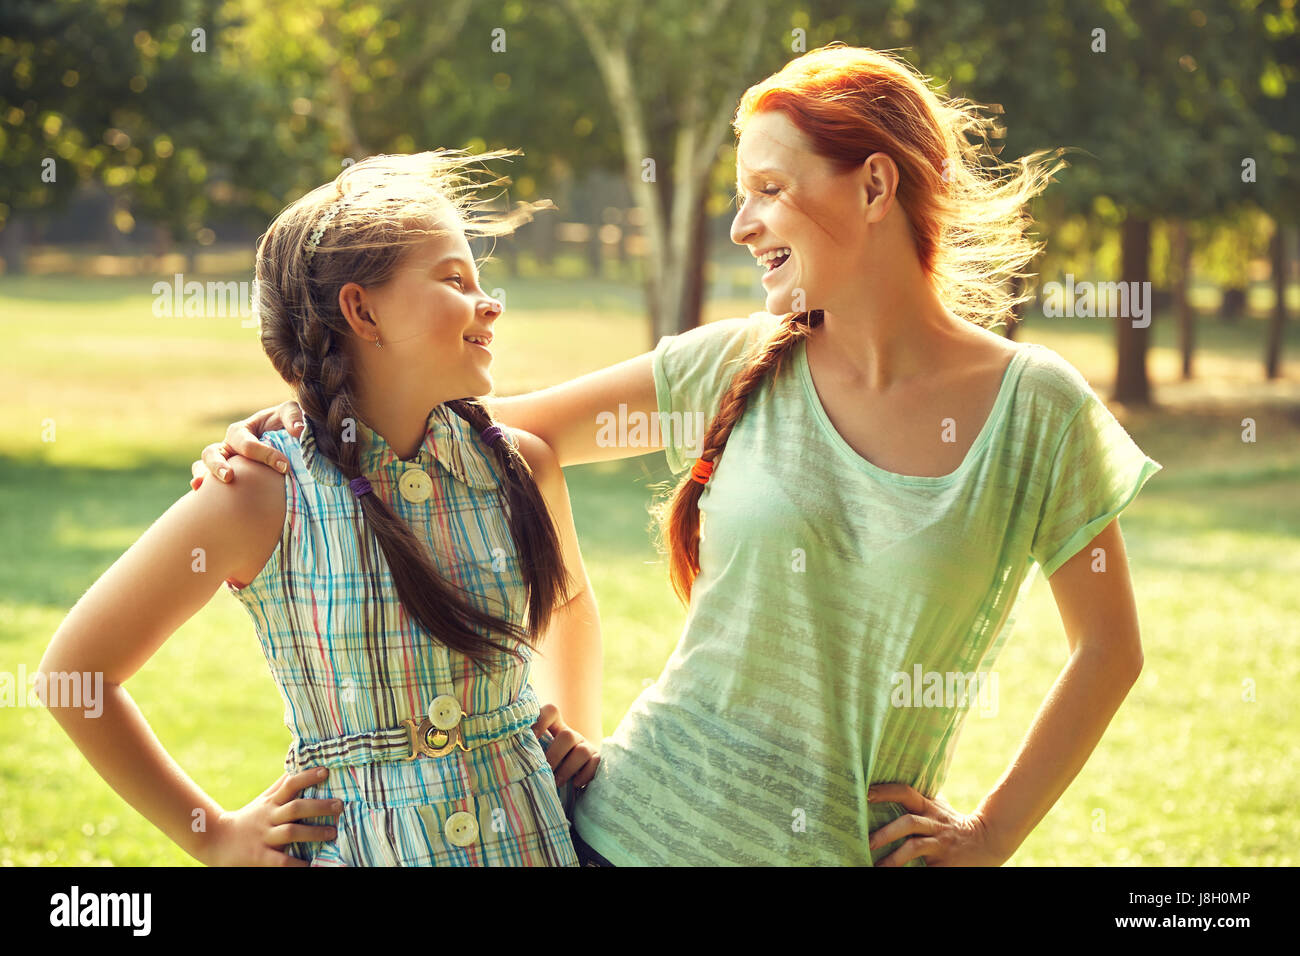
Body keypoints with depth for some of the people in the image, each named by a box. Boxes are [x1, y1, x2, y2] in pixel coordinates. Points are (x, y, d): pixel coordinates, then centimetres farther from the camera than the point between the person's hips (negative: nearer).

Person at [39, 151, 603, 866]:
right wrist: (213, 837, -3)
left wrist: (580, 734, 8)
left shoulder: (518, 466, -1)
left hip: (531, 836, 4)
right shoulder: (258, 498, -14)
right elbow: (74, 671, -5)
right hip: (351, 847, -3)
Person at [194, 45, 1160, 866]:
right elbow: (513, 424, 8)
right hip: (646, 816, 2)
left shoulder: (1035, 408, -6)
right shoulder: (736, 370, 0)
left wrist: (993, 836, -2)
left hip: (852, 847, -2)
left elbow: (1110, 646, 2)